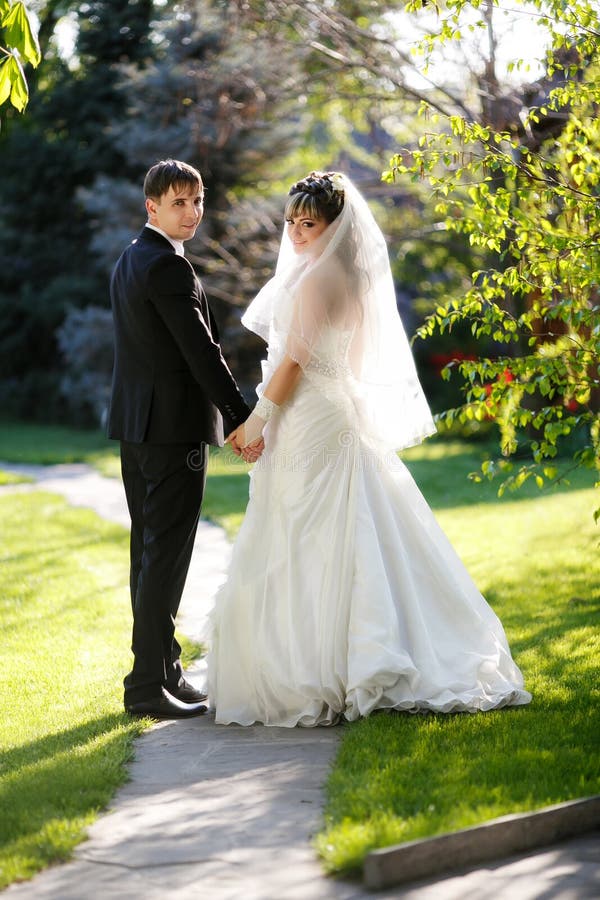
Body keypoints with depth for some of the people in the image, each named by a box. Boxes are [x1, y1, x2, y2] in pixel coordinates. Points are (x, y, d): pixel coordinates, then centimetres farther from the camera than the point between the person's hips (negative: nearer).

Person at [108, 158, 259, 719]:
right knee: (166, 554, -6)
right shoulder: (168, 267, -16)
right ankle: (149, 685, -3)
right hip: (173, 426, -10)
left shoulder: (129, 260, 15)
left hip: (135, 425, 10)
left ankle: (163, 672, 22)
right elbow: (202, 352, -19)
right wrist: (241, 420, -13)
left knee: (149, 551, 13)